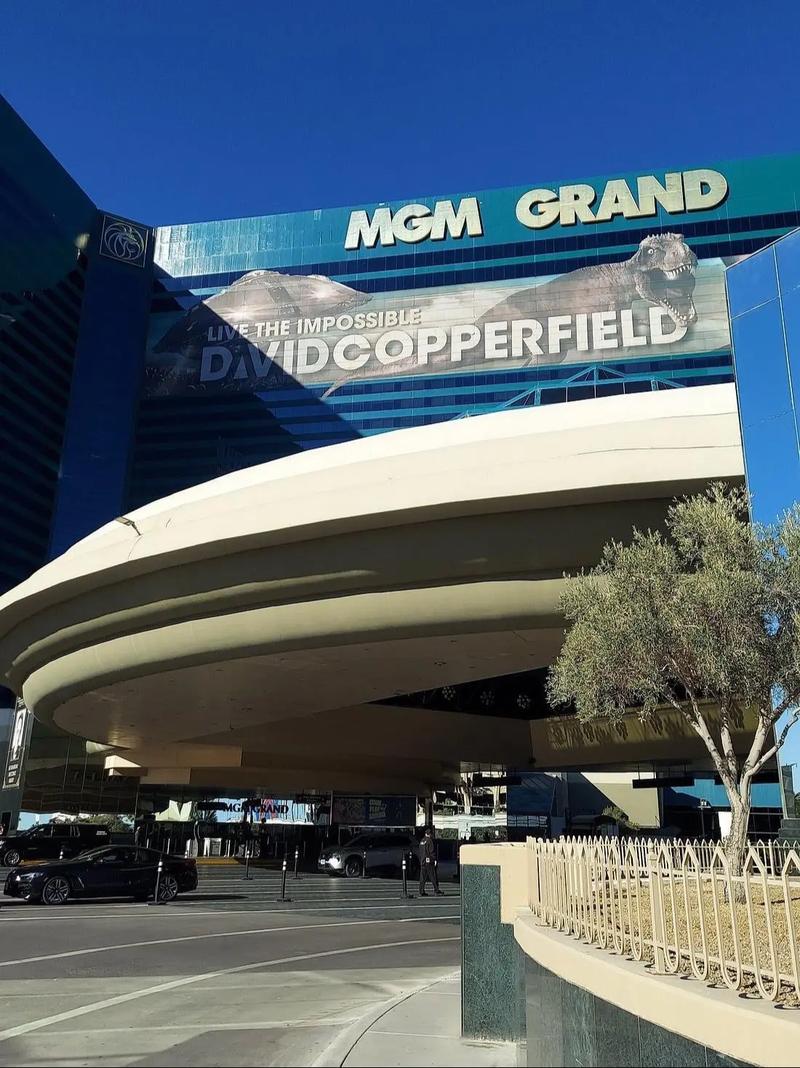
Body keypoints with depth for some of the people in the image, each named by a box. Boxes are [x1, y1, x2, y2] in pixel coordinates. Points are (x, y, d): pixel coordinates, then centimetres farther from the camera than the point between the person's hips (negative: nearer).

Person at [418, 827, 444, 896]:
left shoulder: (422, 841, 15)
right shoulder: (430, 841, -10)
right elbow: (432, 851, -15)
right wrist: (434, 859, -12)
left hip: (422, 861, 8)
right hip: (429, 861, -8)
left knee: (423, 877, 6)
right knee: (433, 876, 0)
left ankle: (421, 892, 4)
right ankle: (436, 890, 2)